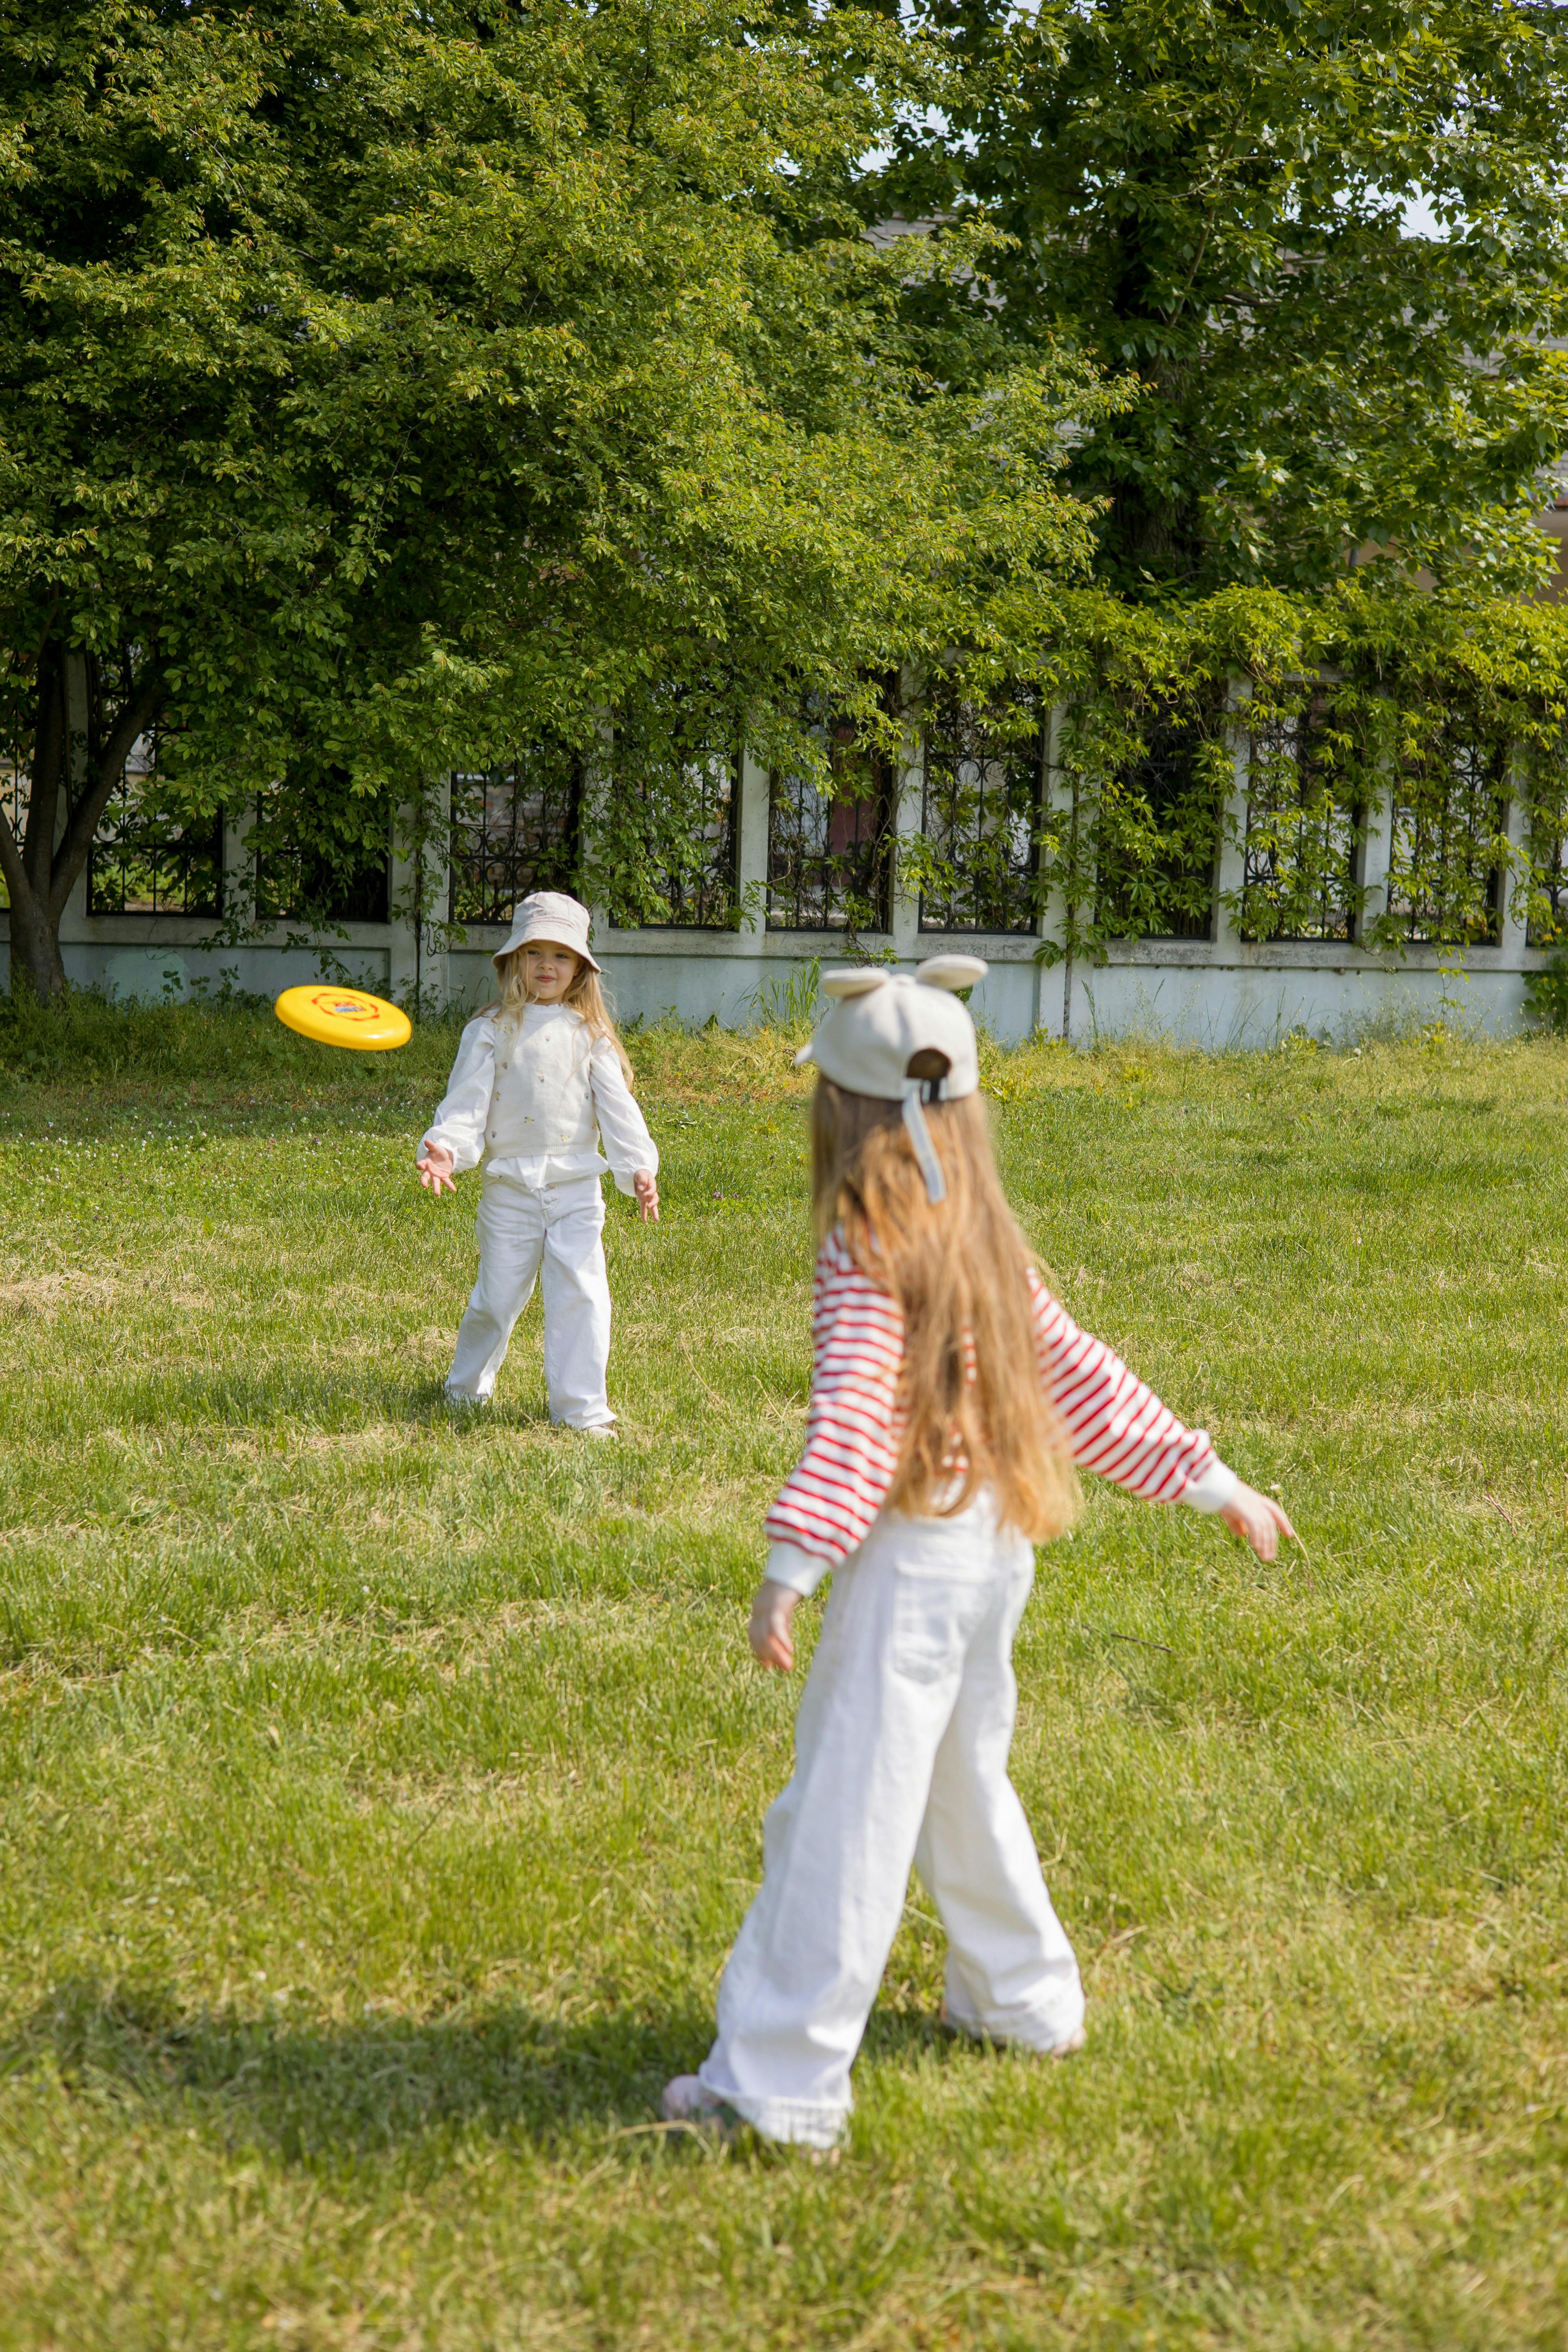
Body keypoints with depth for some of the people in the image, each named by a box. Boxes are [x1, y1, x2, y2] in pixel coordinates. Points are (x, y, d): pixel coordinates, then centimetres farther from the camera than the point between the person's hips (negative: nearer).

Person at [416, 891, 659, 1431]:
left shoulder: (590, 1035, 5)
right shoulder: (490, 1032, 1)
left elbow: (617, 1106, 3)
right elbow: (467, 1101, -2)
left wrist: (639, 1166, -8)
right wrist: (445, 1148, -20)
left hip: (576, 1188, 1)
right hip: (509, 1187, -1)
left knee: (582, 1295, -6)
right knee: (498, 1297, 6)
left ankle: (581, 1408, 3)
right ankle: (467, 1389, 29)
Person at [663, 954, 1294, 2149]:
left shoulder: (867, 1251, -13)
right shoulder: (985, 1237, 10)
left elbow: (854, 1418, -23)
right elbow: (1083, 1377, 13)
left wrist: (792, 1567, -29)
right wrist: (1210, 1480, 19)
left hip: (911, 1557, -8)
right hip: (998, 1546, 8)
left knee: (845, 1815, -7)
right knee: (960, 1783, 26)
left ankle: (782, 2084, -7)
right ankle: (1021, 1999, 41)